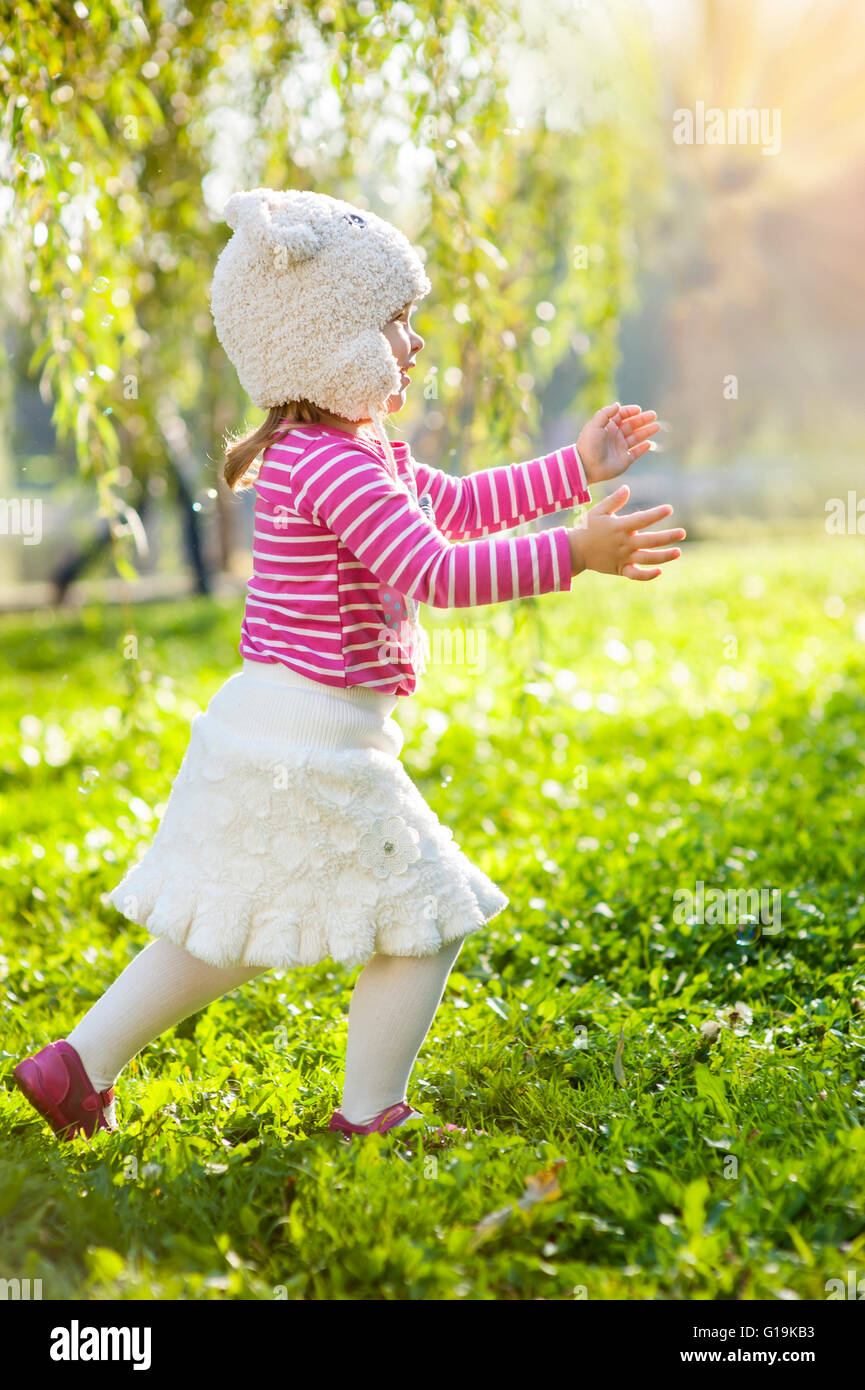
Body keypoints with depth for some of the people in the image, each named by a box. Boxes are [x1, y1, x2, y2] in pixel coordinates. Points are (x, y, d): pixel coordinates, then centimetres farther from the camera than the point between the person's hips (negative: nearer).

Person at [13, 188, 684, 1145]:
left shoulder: (353, 451, 15)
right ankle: (370, 1118, 12)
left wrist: (577, 467, 22)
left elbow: (461, 505, 25)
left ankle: (78, 1064, 23)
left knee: (233, 933, 19)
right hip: (314, 744, -11)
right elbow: (437, 571, -28)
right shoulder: (338, 465, -19)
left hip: (269, 734, 11)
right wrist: (576, 553, -27)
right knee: (427, 919, 3)